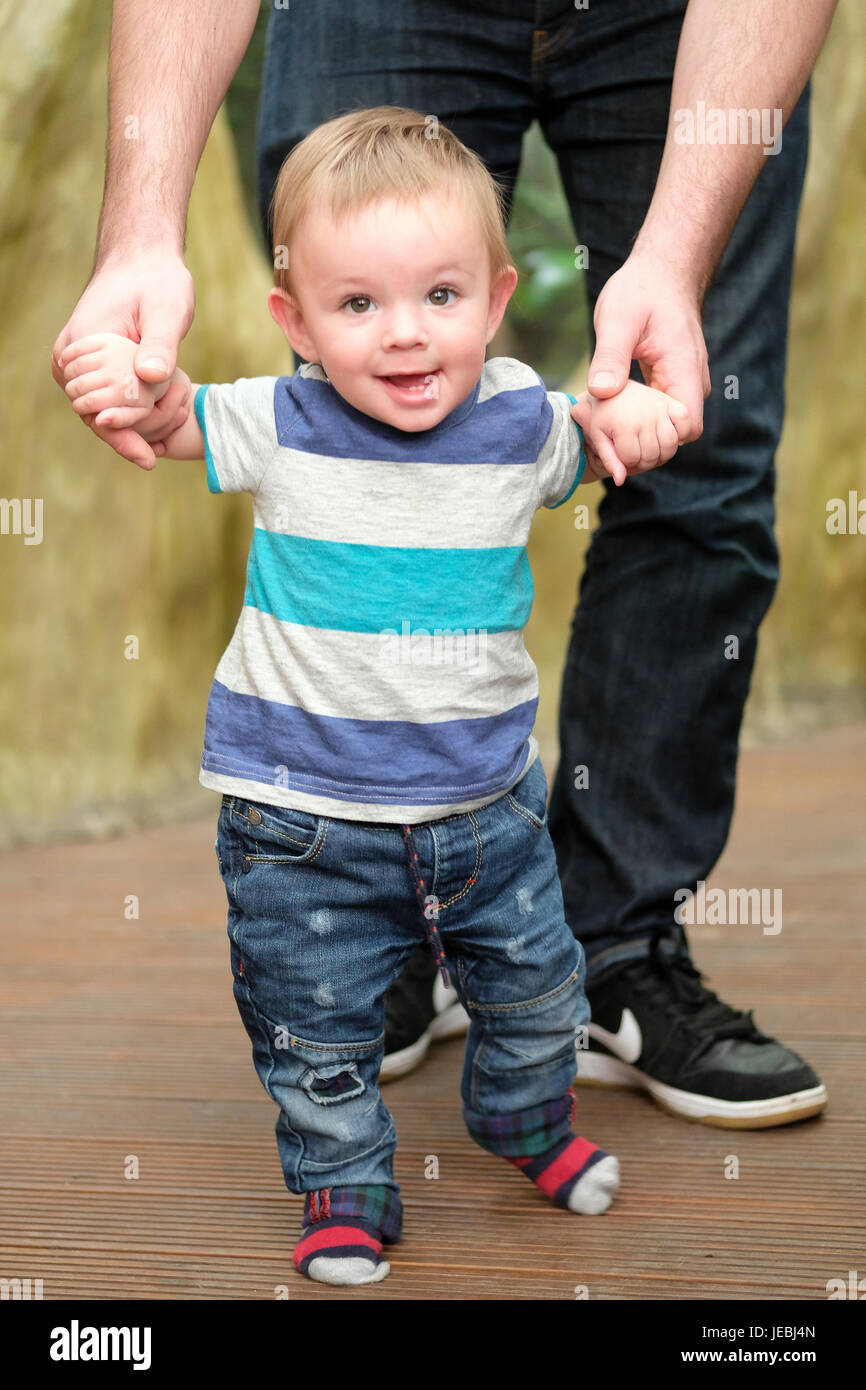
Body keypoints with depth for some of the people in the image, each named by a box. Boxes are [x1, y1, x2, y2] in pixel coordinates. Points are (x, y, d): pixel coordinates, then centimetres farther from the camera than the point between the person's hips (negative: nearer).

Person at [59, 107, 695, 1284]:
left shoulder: (518, 423, -7)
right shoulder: (279, 427, -12)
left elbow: (606, 435, 12)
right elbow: (164, 417, 0)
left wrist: (638, 412, -12)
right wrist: (119, 377, -24)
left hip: (487, 798, 2)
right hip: (304, 811, -2)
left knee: (534, 985, 20)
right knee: (315, 1022, 9)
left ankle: (527, 1118, 51)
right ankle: (344, 1187, 34)